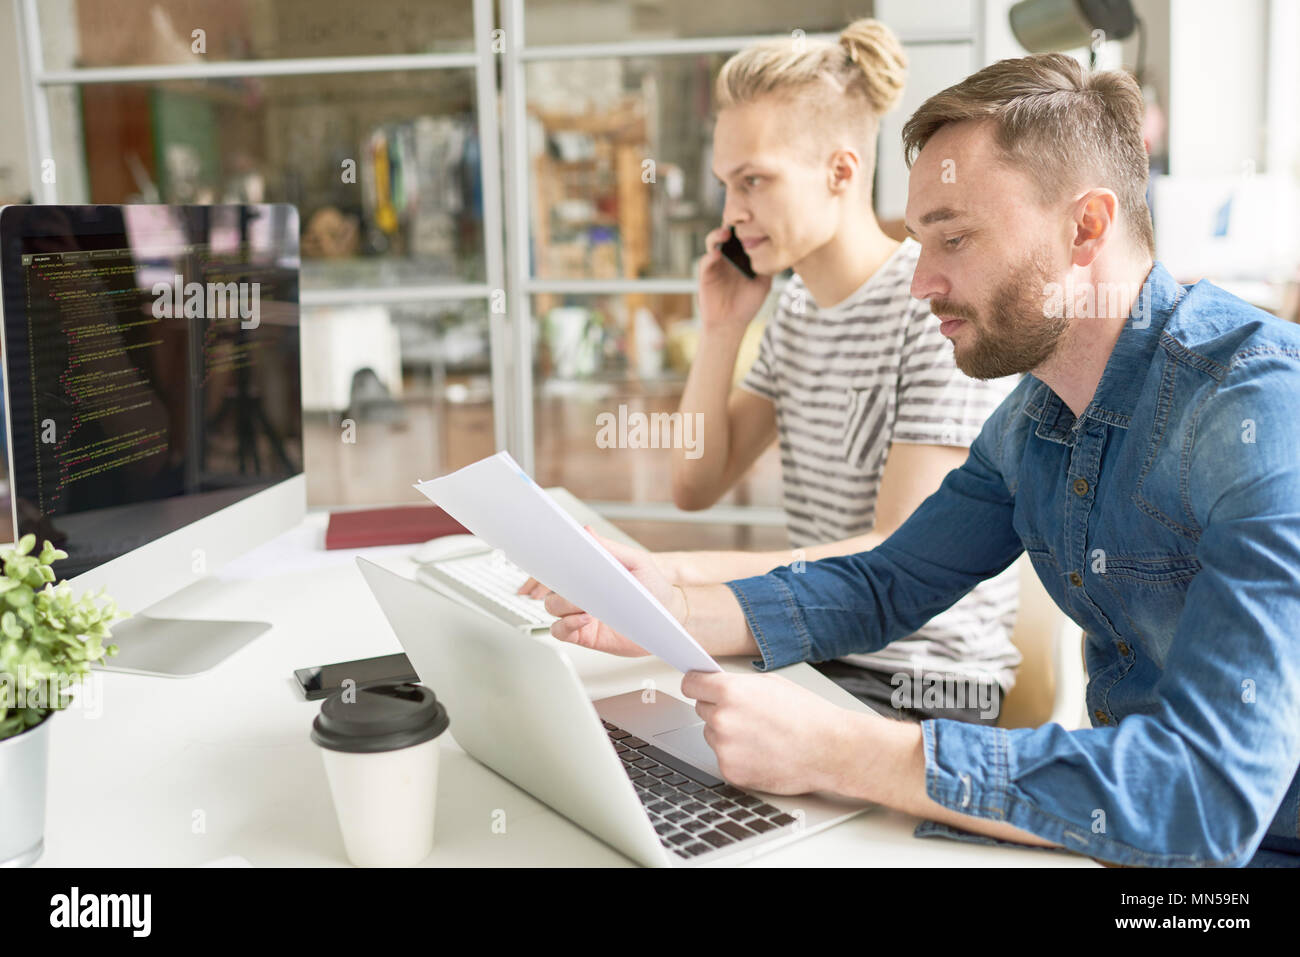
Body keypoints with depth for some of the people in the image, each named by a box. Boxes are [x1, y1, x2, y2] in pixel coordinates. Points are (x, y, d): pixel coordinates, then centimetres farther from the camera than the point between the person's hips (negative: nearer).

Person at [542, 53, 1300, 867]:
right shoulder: (1034, 418, 3)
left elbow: (1212, 792, -32)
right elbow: (886, 587, 8)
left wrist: (833, 749, -33)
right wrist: (674, 611, -9)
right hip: (1125, 829, 6)